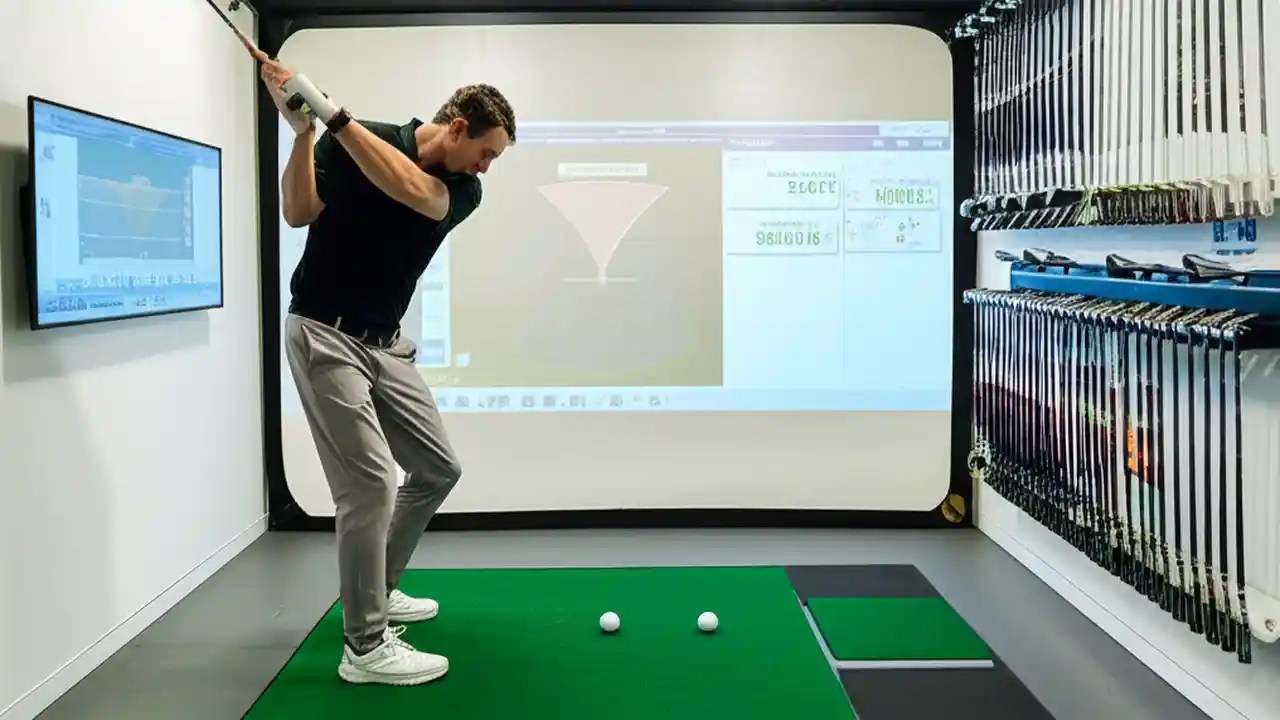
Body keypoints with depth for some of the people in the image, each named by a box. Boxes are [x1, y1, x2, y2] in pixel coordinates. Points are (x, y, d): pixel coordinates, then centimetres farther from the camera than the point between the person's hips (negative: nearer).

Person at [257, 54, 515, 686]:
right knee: (370, 481, -14)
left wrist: (333, 115, -29)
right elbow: (299, 214, -17)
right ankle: (365, 646, -4)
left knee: (438, 469, 10)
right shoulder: (352, 140, -8)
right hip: (323, 333, -6)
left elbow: (412, 190, -22)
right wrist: (303, 132, -30)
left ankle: (375, 590, 29)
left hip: (386, 342, 6)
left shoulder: (463, 190, 0)